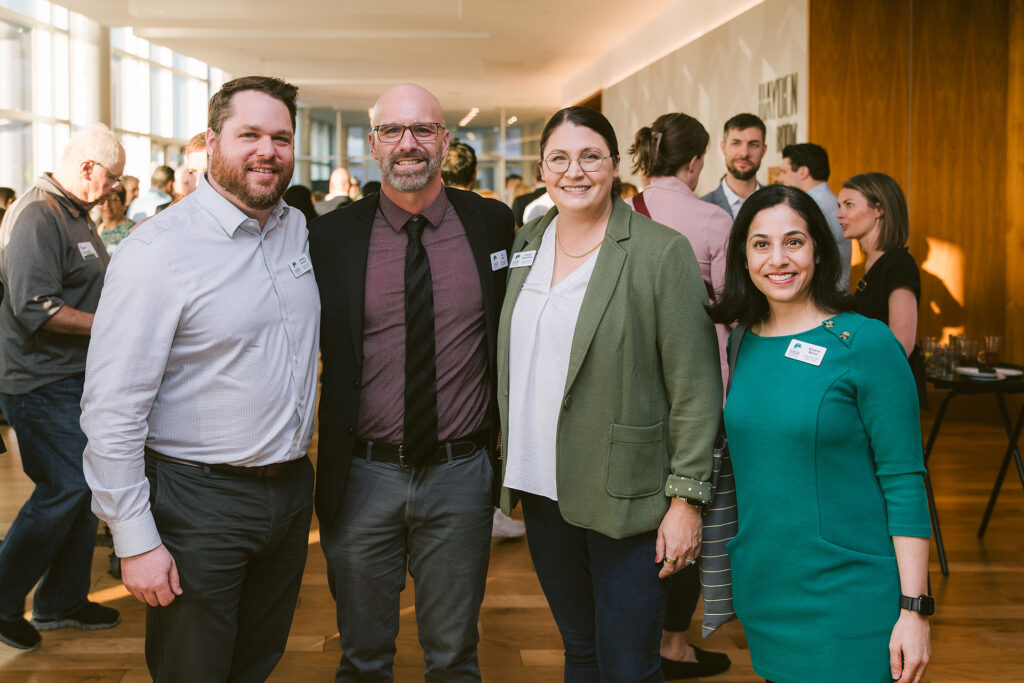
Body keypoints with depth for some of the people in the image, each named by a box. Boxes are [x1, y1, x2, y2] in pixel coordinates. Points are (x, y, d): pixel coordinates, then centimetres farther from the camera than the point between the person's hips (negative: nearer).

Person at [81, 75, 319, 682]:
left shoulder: (298, 228, 5)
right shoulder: (158, 250, -17)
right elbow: (112, 409, -18)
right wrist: (135, 541, -18)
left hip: (292, 489, 6)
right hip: (200, 501, -6)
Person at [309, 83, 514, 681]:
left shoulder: (492, 223, -1)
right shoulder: (332, 236, -5)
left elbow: (510, 329, 10)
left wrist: (505, 444, 6)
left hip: (460, 475, 1)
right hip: (363, 477, 0)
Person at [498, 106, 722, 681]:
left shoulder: (663, 252, -9)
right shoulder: (524, 246, 8)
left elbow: (696, 386, -10)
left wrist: (687, 498, -13)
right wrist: (509, 465, 10)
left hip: (625, 500, -5)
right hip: (543, 491, 5)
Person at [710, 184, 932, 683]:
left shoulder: (865, 343, -11)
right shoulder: (744, 343, 5)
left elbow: (904, 482, -12)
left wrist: (914, 608, -15)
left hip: (848, 595, -5)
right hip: (762, 586, 5)